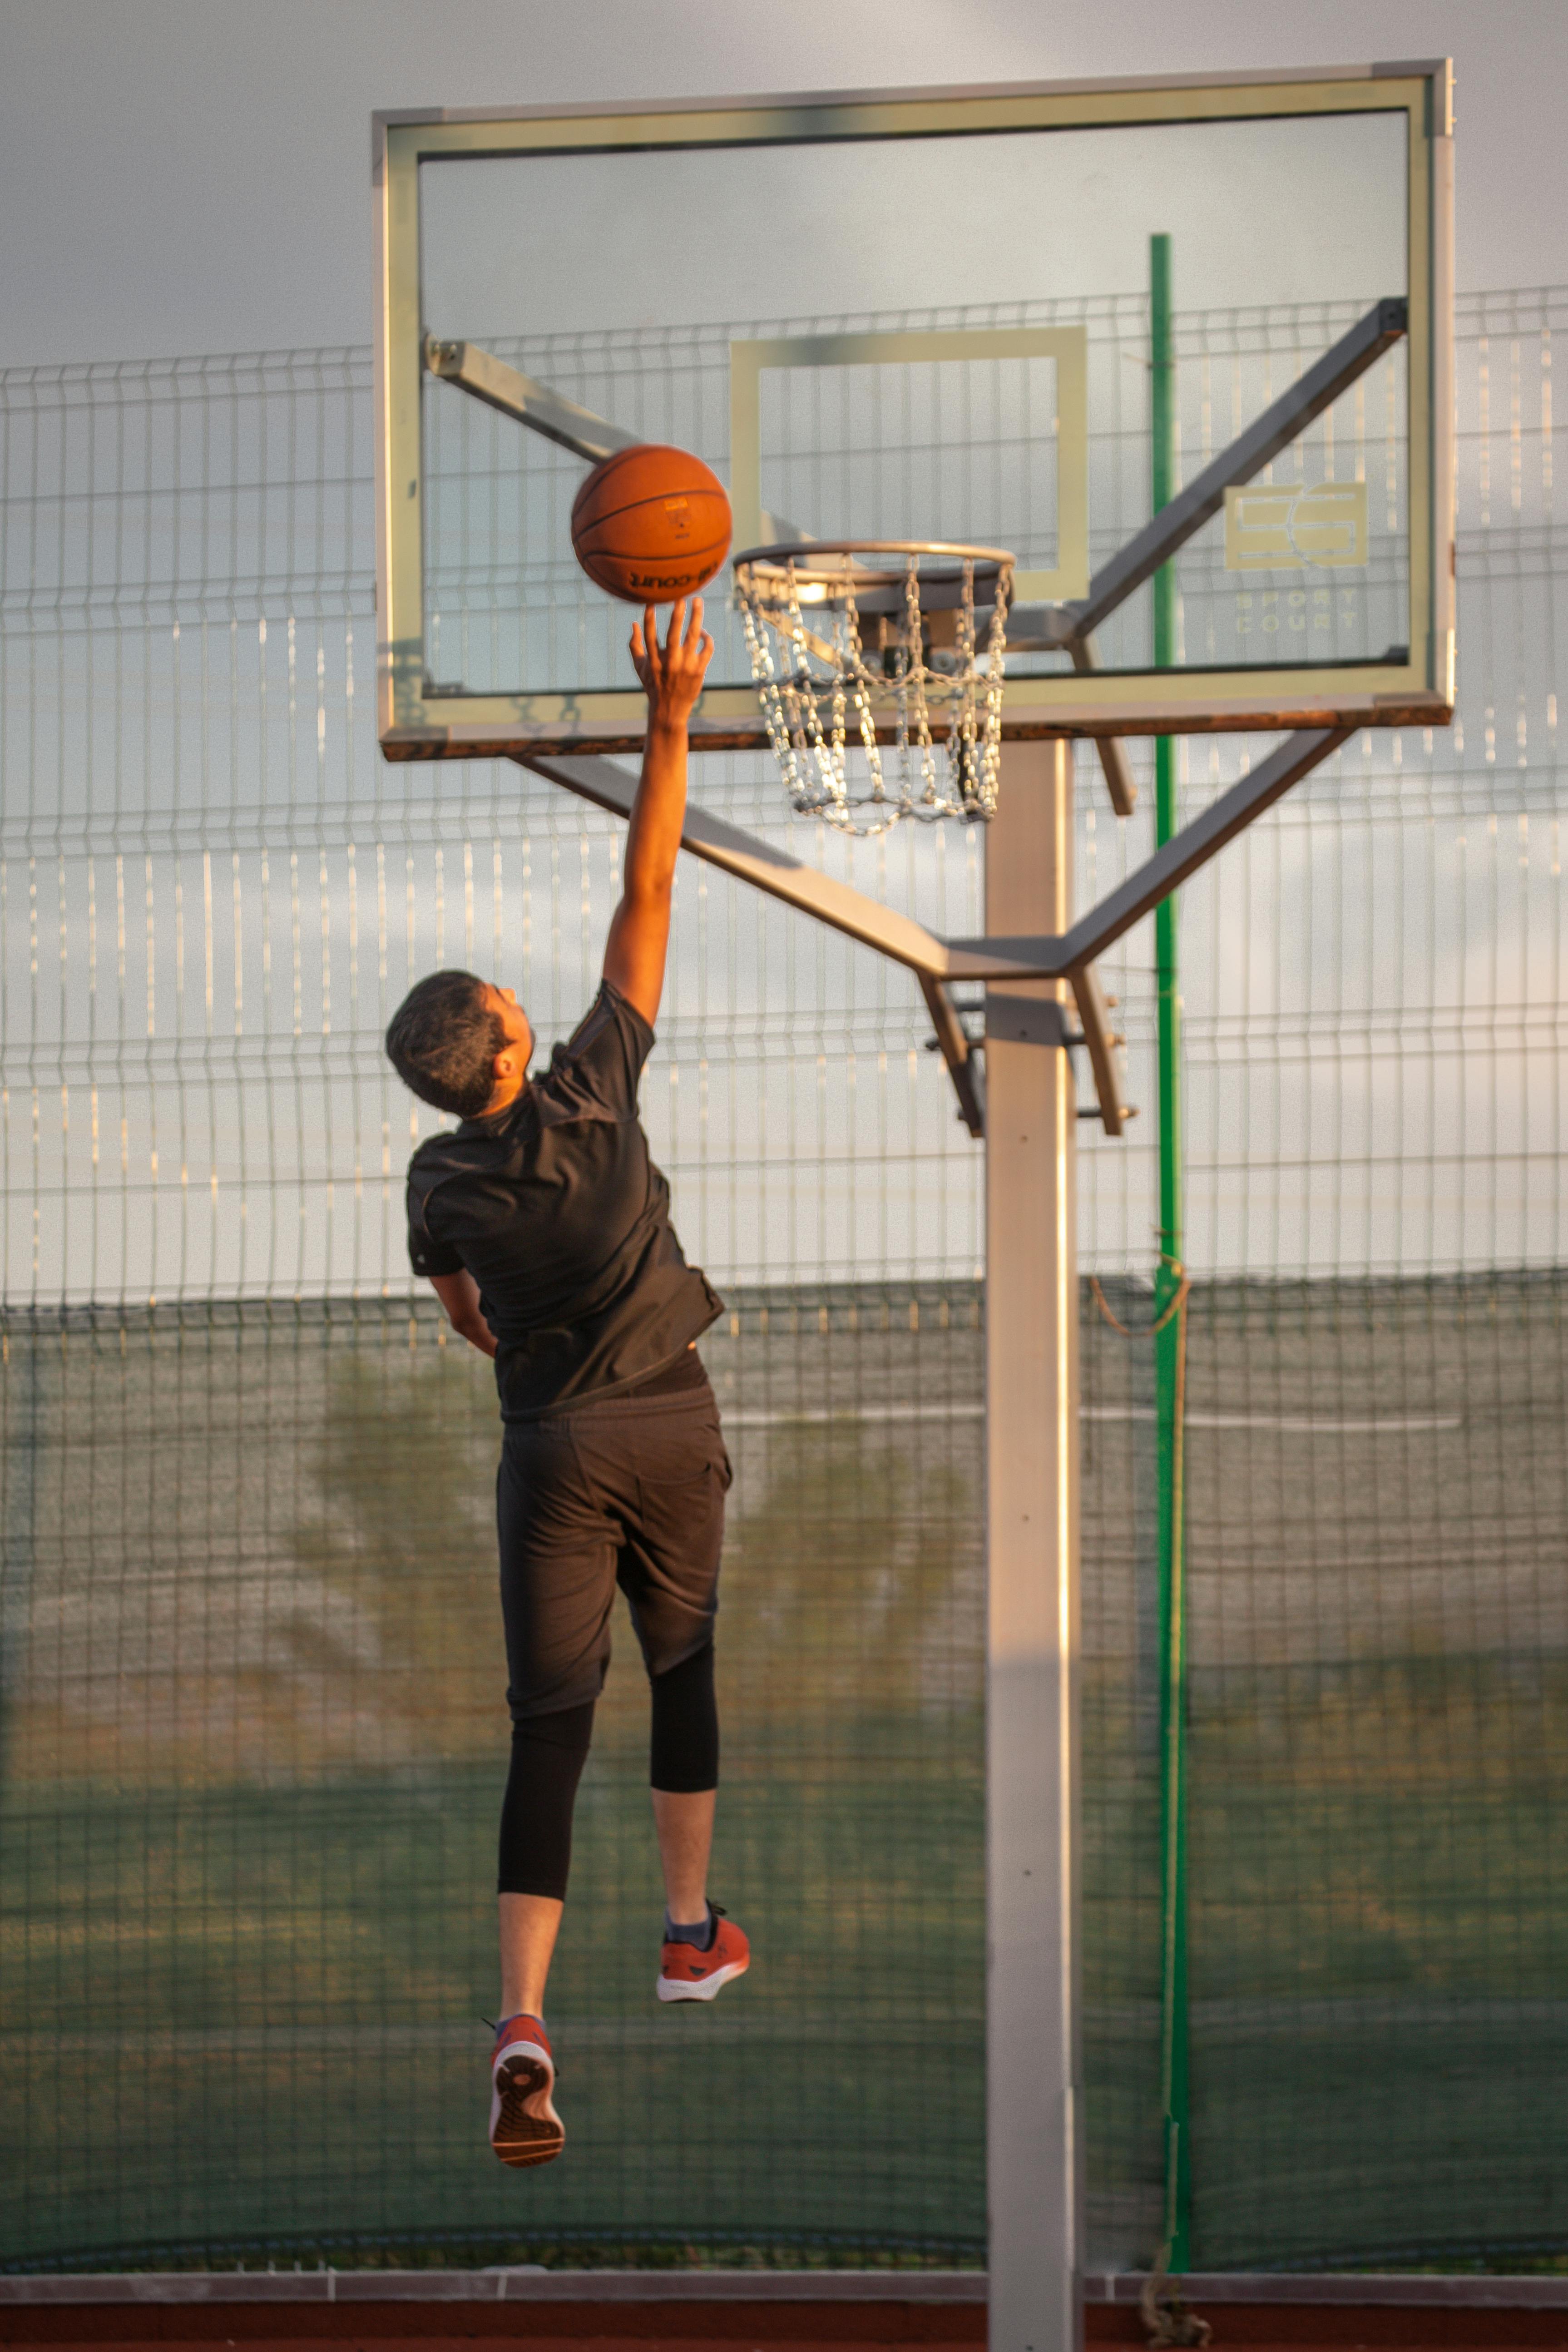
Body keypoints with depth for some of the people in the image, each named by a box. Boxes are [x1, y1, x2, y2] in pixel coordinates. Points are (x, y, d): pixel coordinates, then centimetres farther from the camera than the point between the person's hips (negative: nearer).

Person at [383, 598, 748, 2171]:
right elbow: (647, 899, -11)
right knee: (682, 1667, 22)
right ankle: (691, 1932, 35)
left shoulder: (439, 1180, -3)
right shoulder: (591, 1095, -11)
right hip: (673, 1425, -1)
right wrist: (669, 722, -11)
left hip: (548, 1448, 1)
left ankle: (522, 2024, -20)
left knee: (549, 1726, -4)